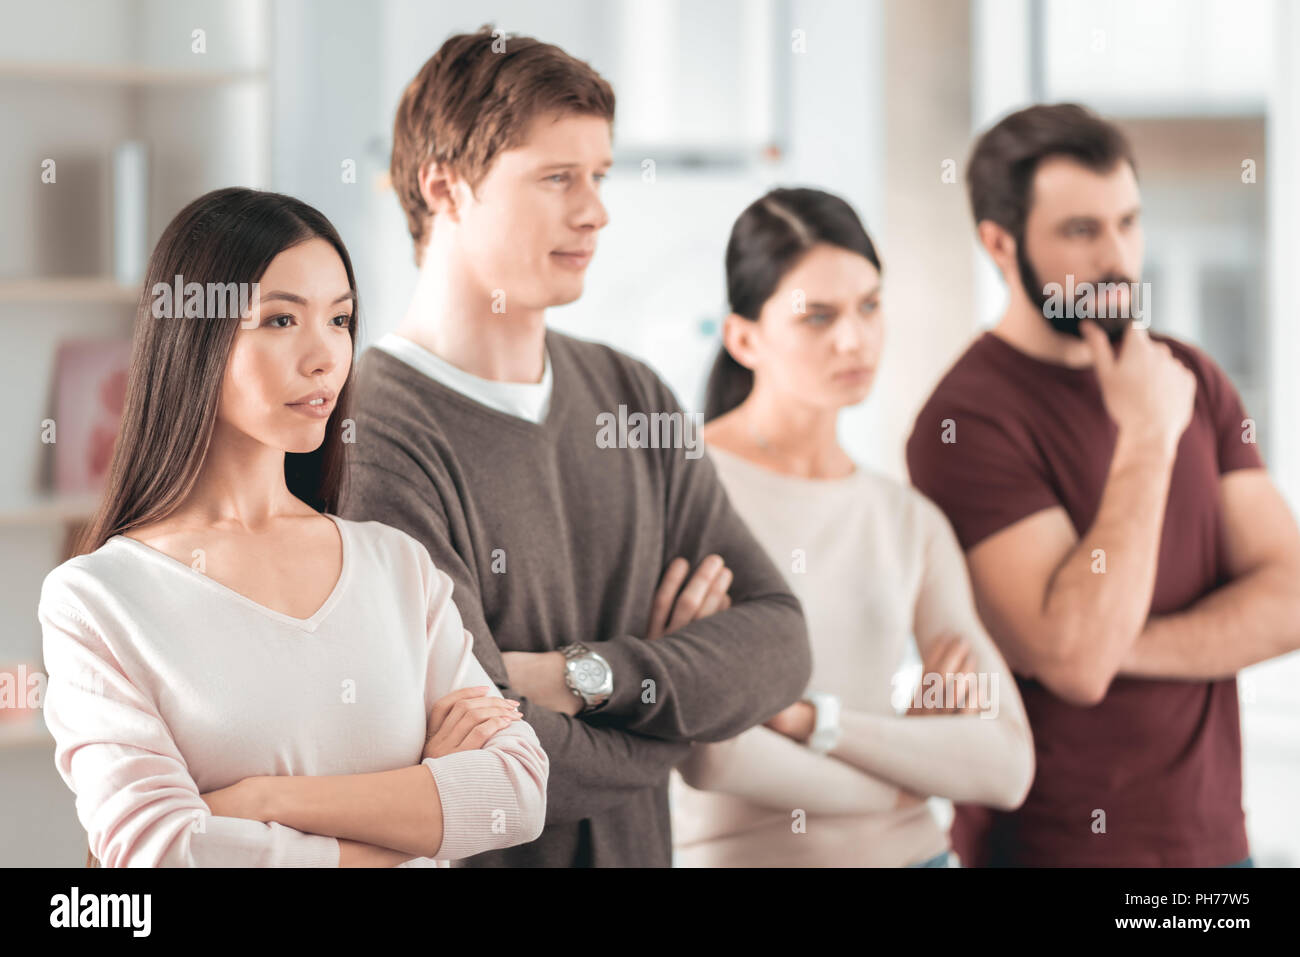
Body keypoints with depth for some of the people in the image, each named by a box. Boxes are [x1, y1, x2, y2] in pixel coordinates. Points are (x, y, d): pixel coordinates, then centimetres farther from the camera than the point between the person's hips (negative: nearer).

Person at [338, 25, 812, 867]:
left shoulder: (633, 398, 3)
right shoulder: (374, 447, -20)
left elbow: (780, 641, -3)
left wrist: (584, 676, -19)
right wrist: (683, 681, -8)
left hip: (639, 851, 6)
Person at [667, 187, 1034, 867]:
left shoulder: (912, 524, 6)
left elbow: (1008, 764, -2)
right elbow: (704, 754, -19)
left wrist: (812, 719, -15)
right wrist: (910, 771, -4)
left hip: (910, 848, 4)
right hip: (745, 853, -4)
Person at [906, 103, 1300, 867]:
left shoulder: (1192, 380, 6)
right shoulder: (971, 419, -14)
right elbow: (1075, 662, -22)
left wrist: (1122, 644, -15)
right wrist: (1147, 439, -19)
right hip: (1053, 844, -5)